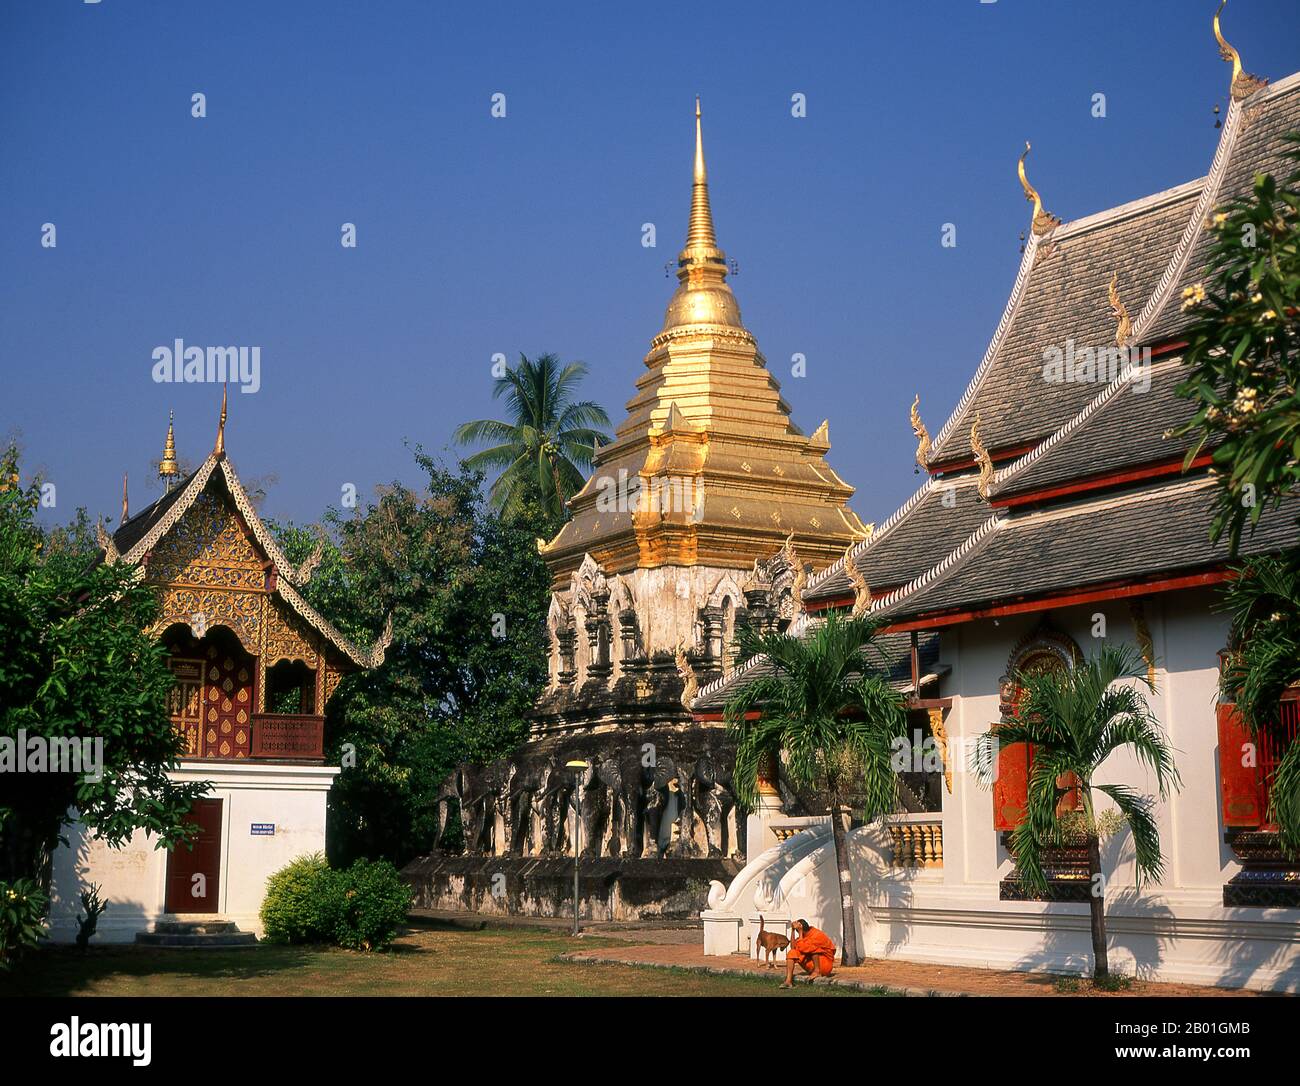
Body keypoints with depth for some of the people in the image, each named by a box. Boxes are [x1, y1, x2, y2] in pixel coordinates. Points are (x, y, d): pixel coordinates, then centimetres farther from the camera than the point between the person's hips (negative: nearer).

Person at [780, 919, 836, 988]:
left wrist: (800, 932, -26)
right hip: (812, 967, 8)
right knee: (791, 953, -8)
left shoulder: (817, 935, -23)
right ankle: (788, 981, -23)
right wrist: (793, 930, -12)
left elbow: (802, 948, -31)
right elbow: (793, 946, -7)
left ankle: (817, 971, -17)